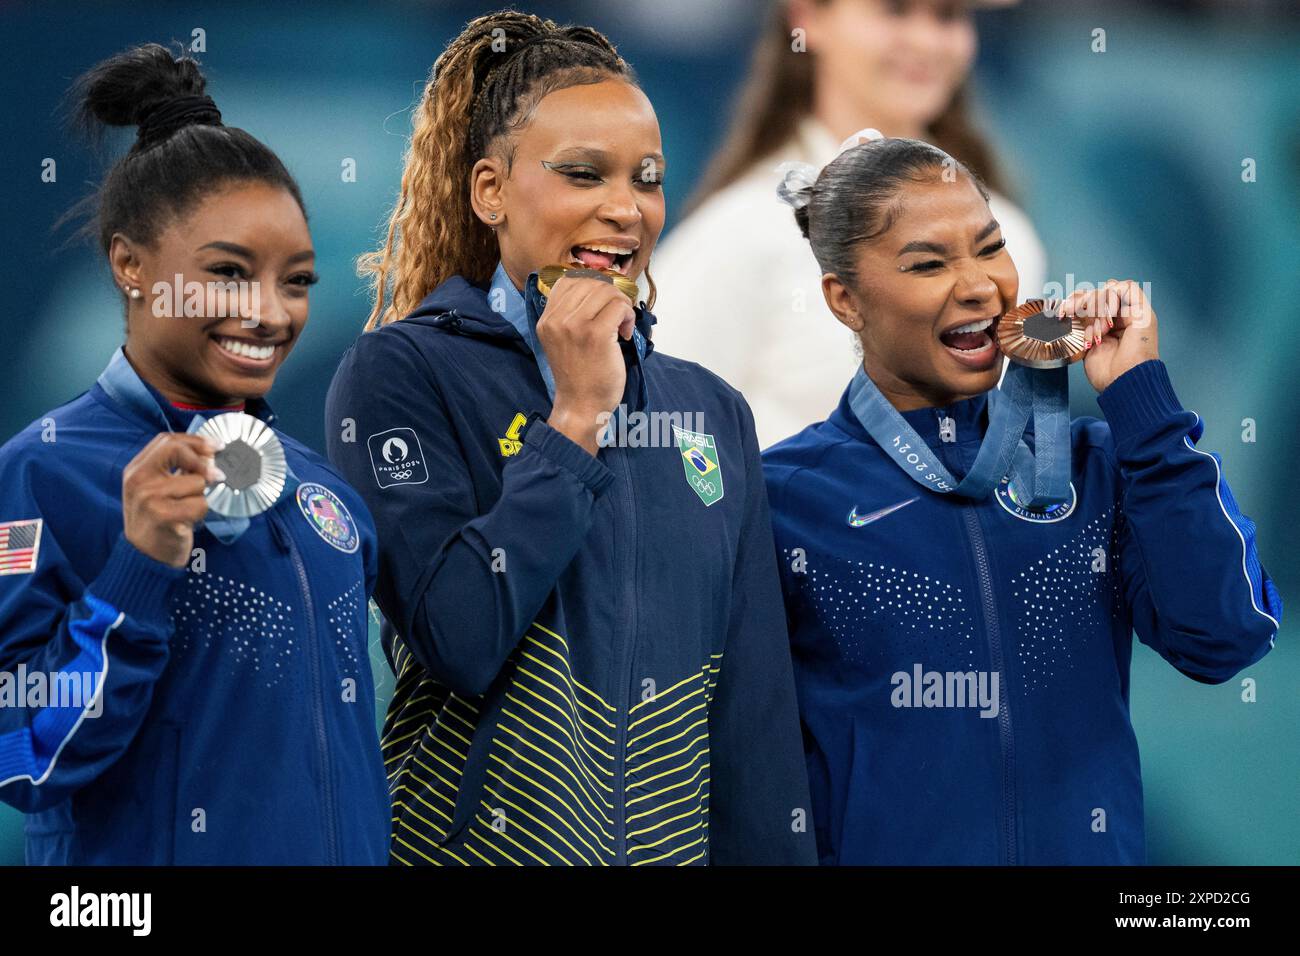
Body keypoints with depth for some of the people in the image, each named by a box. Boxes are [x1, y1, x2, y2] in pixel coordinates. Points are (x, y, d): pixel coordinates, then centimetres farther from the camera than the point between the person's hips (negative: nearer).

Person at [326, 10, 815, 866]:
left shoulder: (713, 412, 7)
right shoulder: (398, 376, -7)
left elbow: (755, 698, 7)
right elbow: (457, 643, -19)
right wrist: (576, 418, -16)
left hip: (680, 844, 5)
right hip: (472, 841, -5)